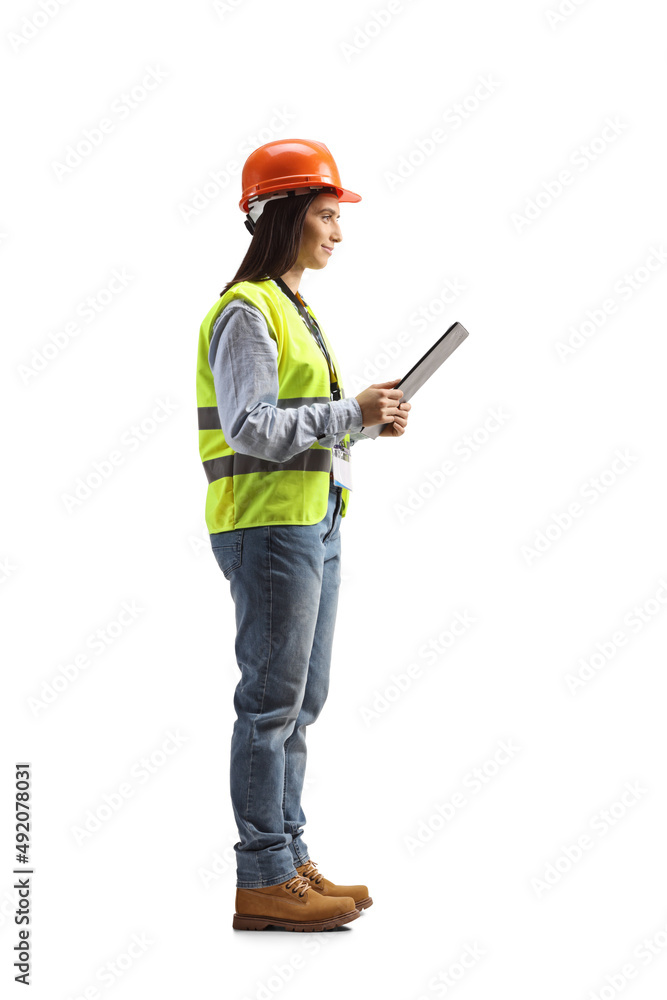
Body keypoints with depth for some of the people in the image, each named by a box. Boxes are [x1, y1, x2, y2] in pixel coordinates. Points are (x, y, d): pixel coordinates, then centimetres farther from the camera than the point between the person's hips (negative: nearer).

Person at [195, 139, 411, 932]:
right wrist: (351, 413, -18)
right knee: (272, 701, -5)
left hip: (313, 522, 10)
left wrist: (366, 417, 6)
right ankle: (262, 882, 2)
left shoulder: (292, 307, 18)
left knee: (300, 702, 13)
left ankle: (290, 860, 21)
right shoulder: (245, 311, -12)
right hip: (268, 526, -10)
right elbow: (249, 427, -21)